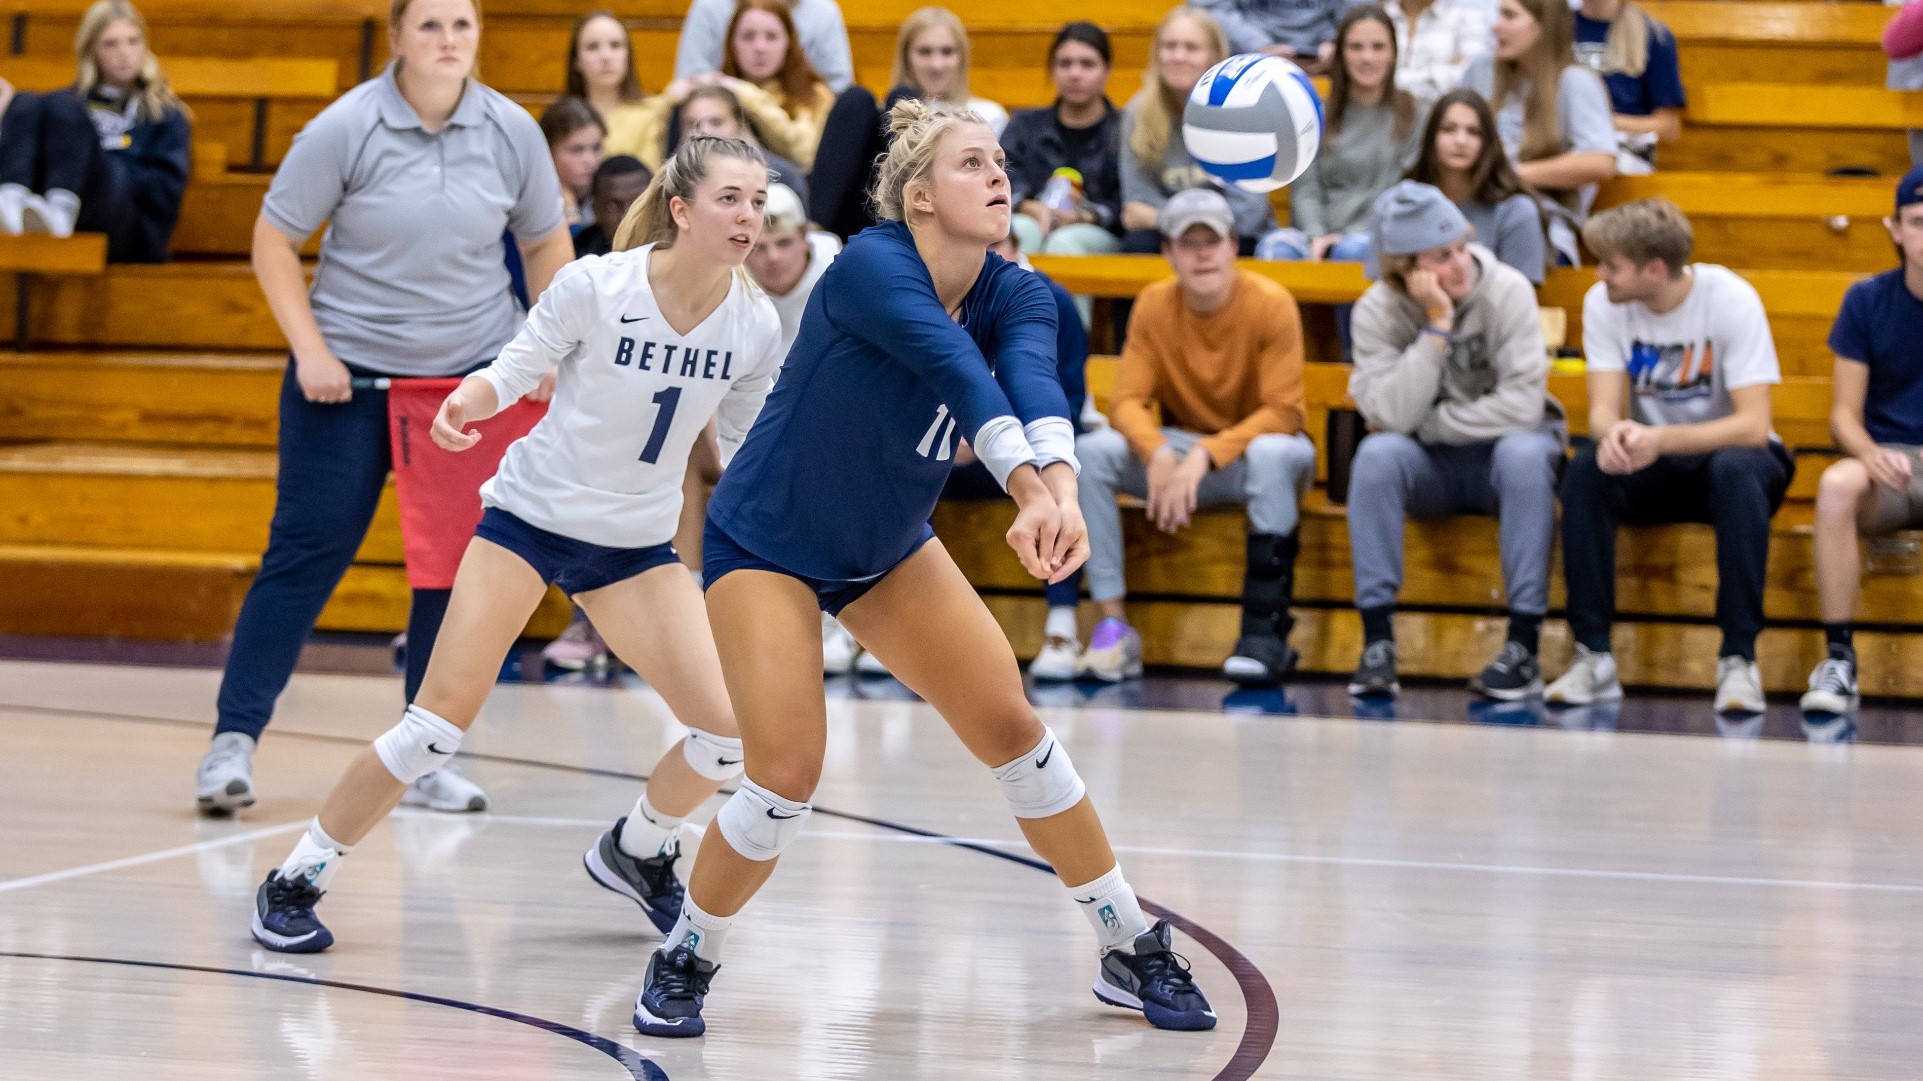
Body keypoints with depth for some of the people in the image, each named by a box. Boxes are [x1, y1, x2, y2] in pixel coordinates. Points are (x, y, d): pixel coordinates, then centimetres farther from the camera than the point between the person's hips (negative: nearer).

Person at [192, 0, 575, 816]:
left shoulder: (511, 132, -5)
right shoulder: (345, 129, -12)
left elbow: (547, 243, 9)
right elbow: (273, 241, -5)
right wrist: (309, 350, -12)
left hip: (476, 371, 3)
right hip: (347, 370, -3)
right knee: (309, 547, -6)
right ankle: (234, 739, 0)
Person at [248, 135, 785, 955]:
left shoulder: (752, 324, -8)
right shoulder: (595, 285, -19)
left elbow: (750, 443, 8)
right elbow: (513, 373, -10)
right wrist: (466, 400, -28)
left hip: (636, 546, 4)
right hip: (529, 516, -4)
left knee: (728, 732, -9)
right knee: (439, 723, -11)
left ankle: (635, 852, 22)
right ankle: (295, 880, 6)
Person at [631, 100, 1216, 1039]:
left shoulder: (1015, 297, -10)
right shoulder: (869, 268, -27)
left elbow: (1033, 383, -33)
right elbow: (958, 373, -44)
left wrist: (1060, 487, -54)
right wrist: (1030, 487, -59)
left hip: (887, 549, 6)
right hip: (763, 543, -6)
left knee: (1011, 728, -1)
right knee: (786, 775, -15)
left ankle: (1131, 955, 12)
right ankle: (682, 964, 10)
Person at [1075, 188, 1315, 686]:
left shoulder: (1271, 304, -16)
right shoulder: (1154, 305, -5)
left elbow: (1283, 412, -19)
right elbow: (1128, 401, -9)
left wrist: (1206, 455, -32)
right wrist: (1158, 454, -32)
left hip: (1251, 448, -3)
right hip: (1179, 447, 3)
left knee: (1273, 454, -38)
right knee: (1091, 451, -22)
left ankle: (1266, 631, -37)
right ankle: (1113, 624, -26)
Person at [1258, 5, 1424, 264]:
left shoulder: (1412, 116, 11)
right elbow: (1305, 190, 8)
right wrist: (1317, 238, -13)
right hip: (1320, 238, 2)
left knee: (1352, 251, -39)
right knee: (1274, 248, -33)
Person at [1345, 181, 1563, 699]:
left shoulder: (1506, 291, -15)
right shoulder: (1377, 311, -10)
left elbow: (1523, 405, -23)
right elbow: (1394, 416, -23)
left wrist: (1428, 423, -16)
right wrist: (1437, 324, -26)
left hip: (1500, 453, -1)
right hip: (1429, 468, 1)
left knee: (1524, 451, -34)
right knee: (1377, 452, -29)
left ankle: (1524, 645, -31)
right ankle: (1377, 640, -27)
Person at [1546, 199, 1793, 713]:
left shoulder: (1730, 299, -19)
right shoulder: (1604, 304, -8)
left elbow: (1753, 426, -26)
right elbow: (1603, 409, -14)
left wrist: (1661, 440, -41)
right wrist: (1614, 434, -40)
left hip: (1725, 451, -3)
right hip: (1654, 471, 3)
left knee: (1736, 471, -37)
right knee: (1586, 469, -28)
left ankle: (1739, 658, -33)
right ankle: (1593, 655, -26)